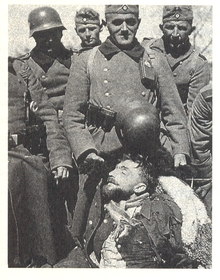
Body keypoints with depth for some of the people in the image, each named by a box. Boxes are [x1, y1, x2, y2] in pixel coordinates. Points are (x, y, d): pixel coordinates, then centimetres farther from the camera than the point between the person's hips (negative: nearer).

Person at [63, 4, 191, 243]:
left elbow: (174, 112, 11)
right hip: (99, 159, -1)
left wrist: (180, 150, -3)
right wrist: (85, 151, -10)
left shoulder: (155, 61, 11)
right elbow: (71, 115, 4)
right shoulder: (87, 61, 7)